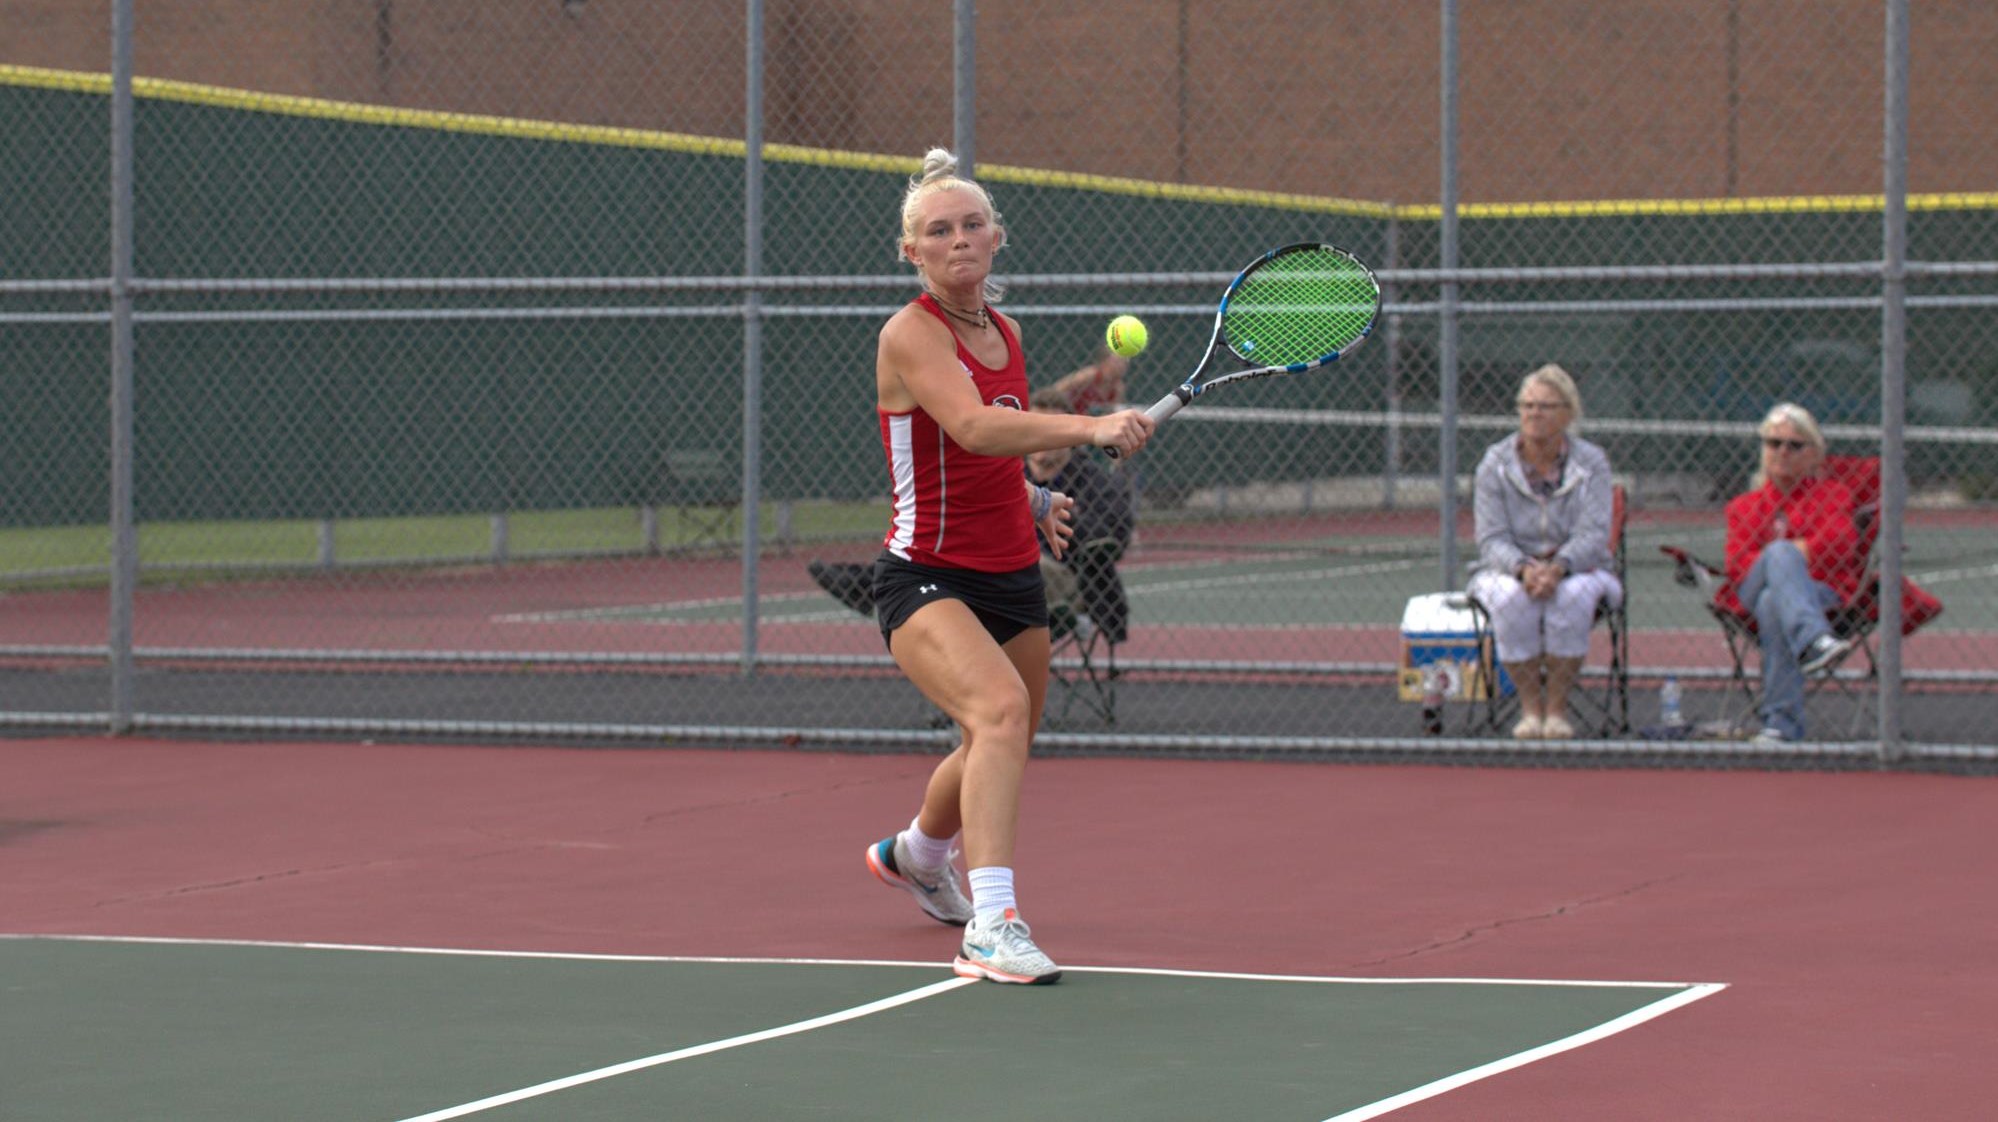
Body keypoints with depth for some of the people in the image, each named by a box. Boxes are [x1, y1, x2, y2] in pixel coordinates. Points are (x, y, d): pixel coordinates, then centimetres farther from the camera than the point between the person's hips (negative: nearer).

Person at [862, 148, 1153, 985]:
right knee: (1001, 706, -32)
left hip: (1011, 576, 8)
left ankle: (915, 855, 54)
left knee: (999, 755, 22)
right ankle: (991, 926, -38)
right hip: (926, 578, -8)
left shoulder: (1005, 333, 9)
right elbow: (973, 426, -34)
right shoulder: (910, 334, -15)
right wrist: (1091, 428, -46)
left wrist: (1036, 501, 6)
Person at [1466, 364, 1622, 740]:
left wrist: (1559, 566, -34)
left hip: (1578, 570, 0)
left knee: (1572, 596, -36)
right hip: (1508, 570, 0)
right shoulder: (1495, 464, -1)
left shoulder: (1591, 463, -2)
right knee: (1512, 598, -35)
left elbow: (1593, 535, -13)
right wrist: (1523, 568, -29)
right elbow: (1492, 538, -7)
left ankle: (1557, 708, -24)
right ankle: (1530, 708, -23)